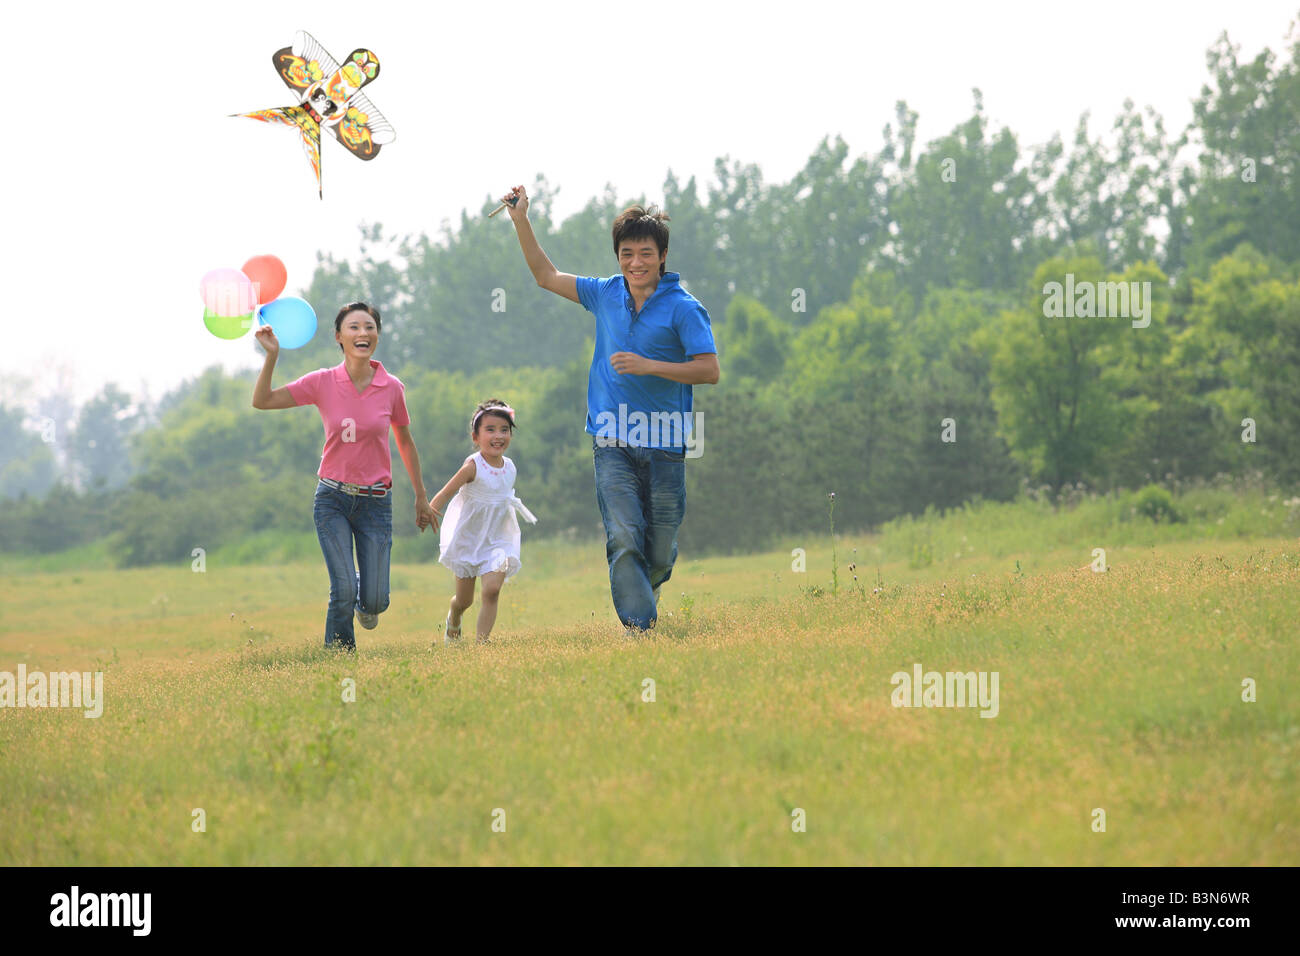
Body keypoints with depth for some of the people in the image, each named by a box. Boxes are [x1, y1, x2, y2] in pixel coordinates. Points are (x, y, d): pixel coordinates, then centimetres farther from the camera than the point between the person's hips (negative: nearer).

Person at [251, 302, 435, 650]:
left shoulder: (391, 388, -3)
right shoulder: (323, 383, -5)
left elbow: (405, 441, 12)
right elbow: (262, 400, -4)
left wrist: (421, 498, 16)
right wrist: (272, 355, -18)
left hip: (375, 500, 1)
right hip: (333, 499, -1)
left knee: (374, 602, -3)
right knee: (344, 592, -14)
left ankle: (365, 602, 34)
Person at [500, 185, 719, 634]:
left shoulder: (683, 308, -4)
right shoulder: (606, 295, 9)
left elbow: (709, 370, -10)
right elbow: (546, 275, 21)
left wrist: (649, 366, -17)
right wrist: (521, 221, 15)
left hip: (664, 445, -2)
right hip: (612, 441, 2)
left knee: (660, 552, 6)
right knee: (624, 538, -14)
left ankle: (642, 595, 38)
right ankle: (637, 628, -17)